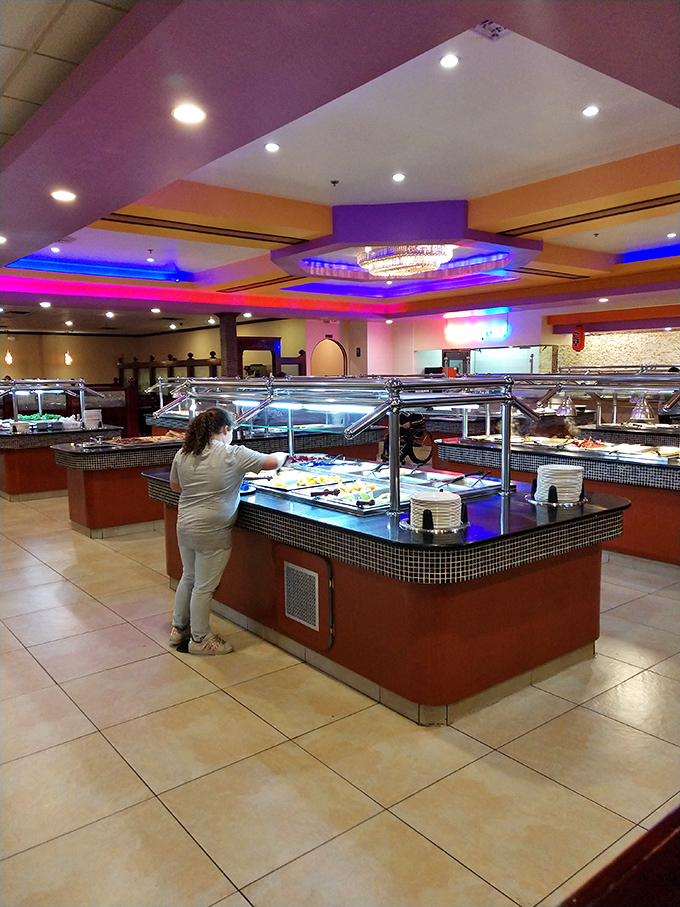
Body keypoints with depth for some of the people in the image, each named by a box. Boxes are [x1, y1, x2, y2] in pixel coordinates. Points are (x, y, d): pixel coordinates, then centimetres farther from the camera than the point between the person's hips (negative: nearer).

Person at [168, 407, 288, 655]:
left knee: (188, 578, 23)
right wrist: (284, 455, 14)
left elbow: (175, 486, 16)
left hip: (185, 528, 7)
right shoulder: (233, 455, -14)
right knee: (204, 587, 6)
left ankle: (179, 628, 36)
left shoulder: (183, 454, 3)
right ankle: (200, 639, 20)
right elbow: (272, 461, -6)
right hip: (212, 533, -7)